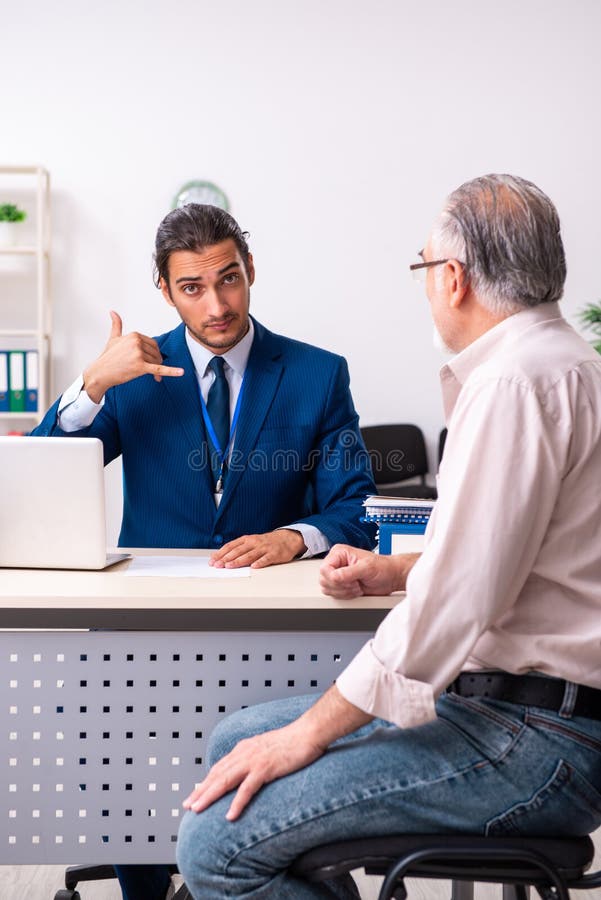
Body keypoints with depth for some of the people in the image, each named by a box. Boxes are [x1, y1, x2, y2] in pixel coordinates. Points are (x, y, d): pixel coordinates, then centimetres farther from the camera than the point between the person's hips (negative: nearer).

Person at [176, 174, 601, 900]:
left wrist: (308, 732, -15)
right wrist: (397, 572, 19)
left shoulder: (516, 378, -19)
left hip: (530, 736, -11)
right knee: (236, 741, 14)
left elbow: (457, 600, -24)